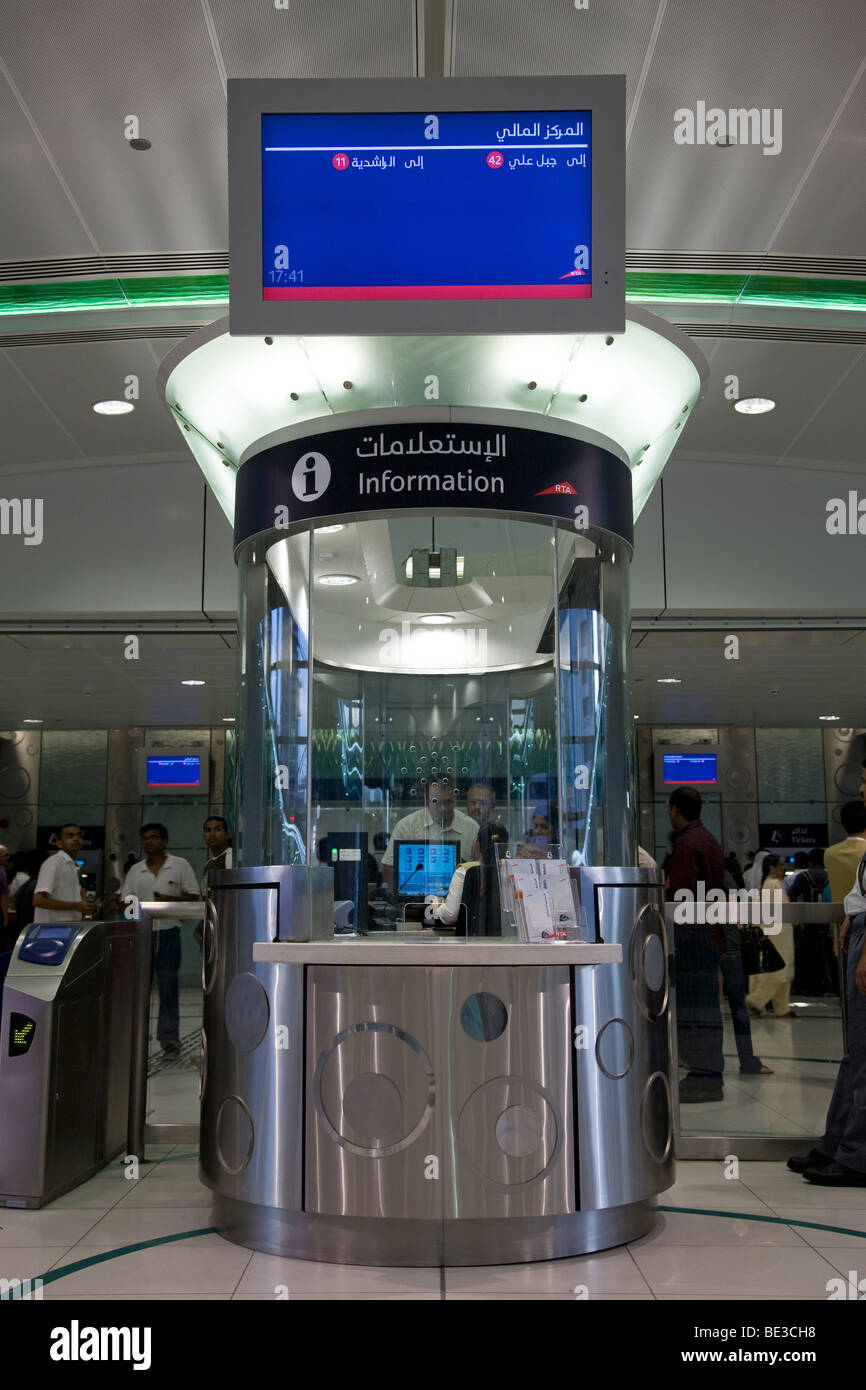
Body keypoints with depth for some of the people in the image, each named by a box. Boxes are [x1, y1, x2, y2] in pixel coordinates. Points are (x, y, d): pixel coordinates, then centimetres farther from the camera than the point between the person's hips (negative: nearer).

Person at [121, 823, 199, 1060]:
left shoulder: (180, 865, 4)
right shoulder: (135, 871, 13)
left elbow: (193, 897, 2)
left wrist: (170, 900, -13)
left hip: (168, 933, -3)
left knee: (168, 989, -2)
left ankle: (170, 1040, 4)